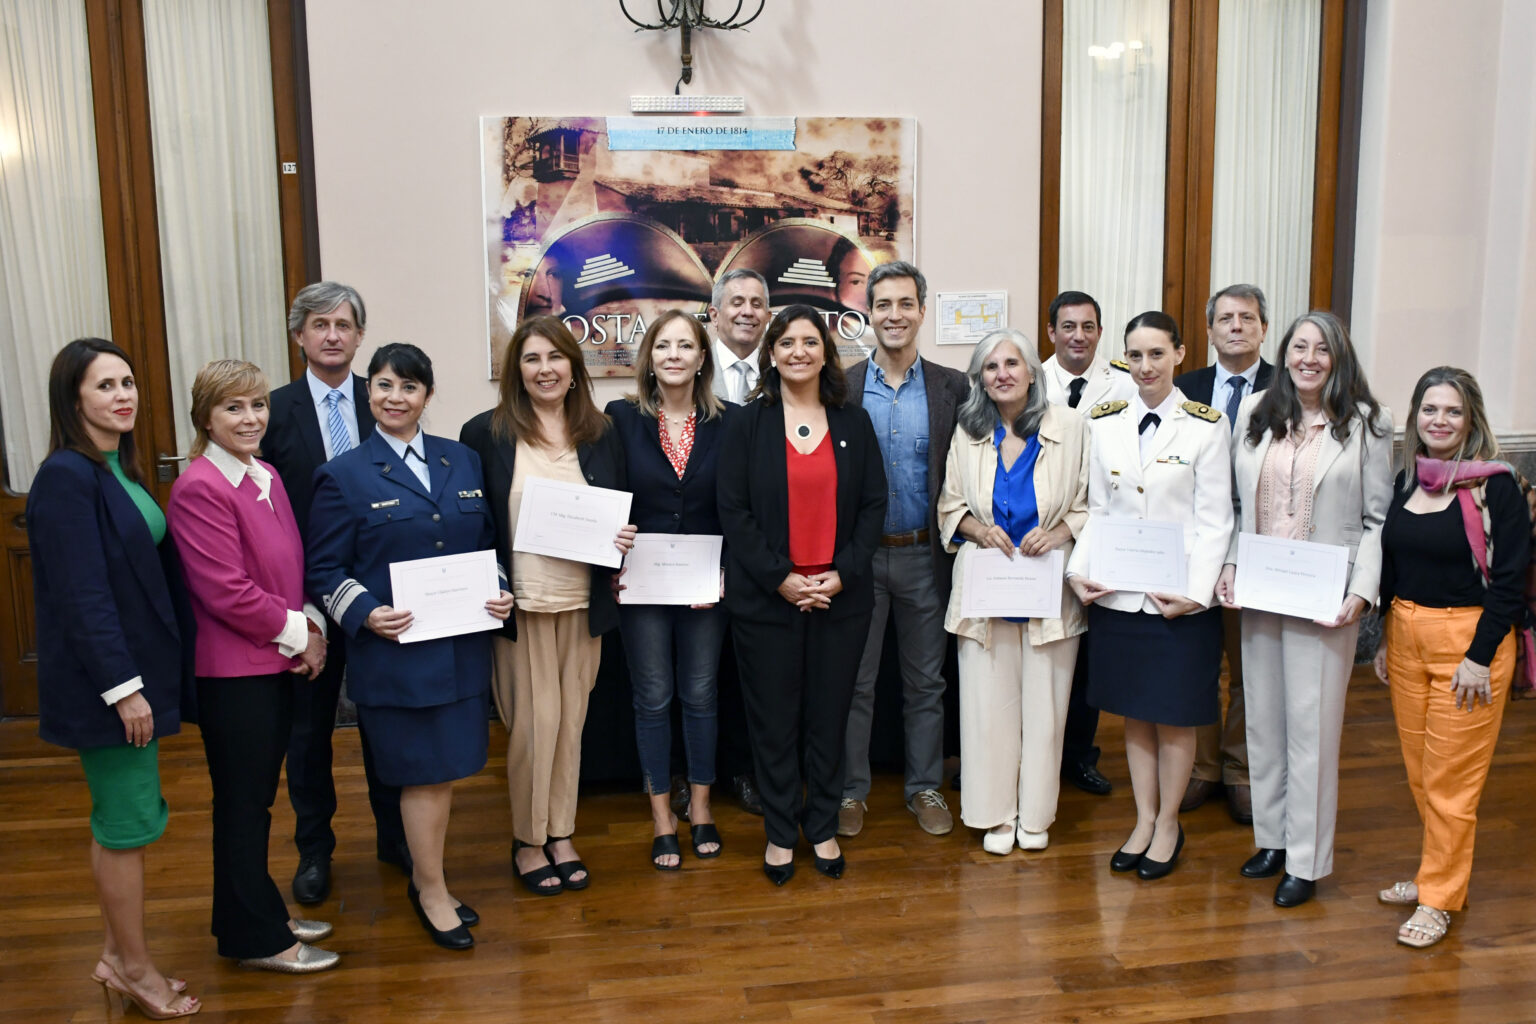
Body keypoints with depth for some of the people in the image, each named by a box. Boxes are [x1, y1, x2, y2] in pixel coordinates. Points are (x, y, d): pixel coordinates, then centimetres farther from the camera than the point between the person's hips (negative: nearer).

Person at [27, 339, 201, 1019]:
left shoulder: (117, 470, 10)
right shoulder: (66, 477, -18)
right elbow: (81, 593, -21)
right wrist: (123, 686, -20)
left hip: (135, 667, 9)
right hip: (103, 678, -9)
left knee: (119, 819, 18)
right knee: (128, 820, 2)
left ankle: (117, 956, 32)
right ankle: (135, 969, 19)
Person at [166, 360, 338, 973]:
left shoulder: (264, 476, 10)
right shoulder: (199, 489, -17)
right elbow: (226, 591, -21)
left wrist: (311, 626, 0)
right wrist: (296, 633, -12)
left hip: (277, 663, 8)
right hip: (232, 669, -8)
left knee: (255, 798, 19)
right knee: (242, 803, 6)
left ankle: (256, 915, 34)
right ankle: (254, 938, 21)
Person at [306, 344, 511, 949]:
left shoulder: (463, 462, 10)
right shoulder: (344, 475, -2)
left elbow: (489, 543, 16)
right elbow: (325, 570, -2)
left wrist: (500, 592, -2)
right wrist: (366, 613, -18)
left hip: (462, 644, 4)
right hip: (395, 649, -4)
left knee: (448, 766, 12)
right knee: (425, 771, 2)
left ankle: (423, 877, 32)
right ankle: (432, 892, 21)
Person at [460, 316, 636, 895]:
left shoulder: (600, 434, 7)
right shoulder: (485, 434, -2)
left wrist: (622, 539, -6)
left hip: (583, 603, 3)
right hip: (520, 604, -3)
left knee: (571, 721, 11)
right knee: (534, 722, 1)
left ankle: (561, 835, 26)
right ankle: (528, 842, 20)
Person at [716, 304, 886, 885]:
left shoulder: (853, 424, 7)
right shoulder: (746, 424, 1)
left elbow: (873, 505, 4)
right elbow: (734, 511, -4)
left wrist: (842, 574, -8)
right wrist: (780, 577, -12)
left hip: (841, 595, 2)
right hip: (765, 597, -1)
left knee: (829, 715, 10)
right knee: (774, 717, 6)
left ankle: (822, 827, 26)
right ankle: (780, 832, 22)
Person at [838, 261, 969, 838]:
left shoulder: (951, 389, 2)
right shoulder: (841, 389, -1)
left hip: (925, 556, 1)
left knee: (926, 682, 12)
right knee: (854, 681, 8)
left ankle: (925, 788, 26)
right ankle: (850, 789, 22)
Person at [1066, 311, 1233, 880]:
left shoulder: (1205, 426, -4)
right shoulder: (1104, 423, 6)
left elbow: (1214, 520, -6)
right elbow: (1096, 508, 9)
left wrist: (1194, 592, -14)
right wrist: (1079, 570, -4)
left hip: (1180, 596, -3)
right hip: (1116, 594, 3)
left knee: (1174, 716, 7)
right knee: (1134, 712, 12)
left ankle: (1168, 825, 24)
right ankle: (1143, 821, 26)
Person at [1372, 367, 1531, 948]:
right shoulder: (1406, 482, 7)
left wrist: (1480, 656, -15)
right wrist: (1387, 638, 12)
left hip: (1469, 637, -6)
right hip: (1407, 636, 6)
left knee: (1451, 776, 2)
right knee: (1418, 769, 15)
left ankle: (1439, 897, 15)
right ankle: (1437, 872, 32)